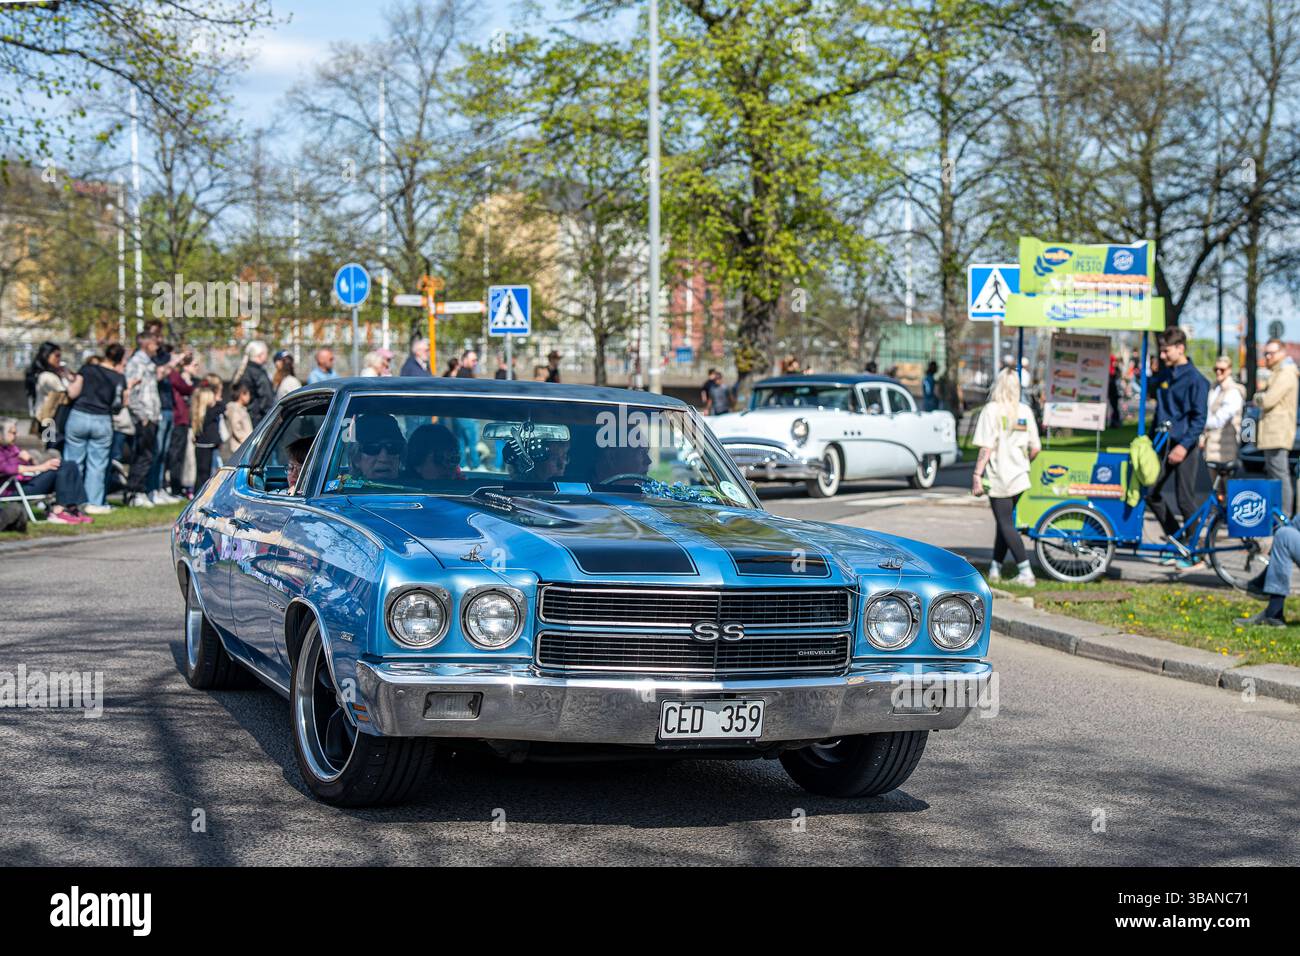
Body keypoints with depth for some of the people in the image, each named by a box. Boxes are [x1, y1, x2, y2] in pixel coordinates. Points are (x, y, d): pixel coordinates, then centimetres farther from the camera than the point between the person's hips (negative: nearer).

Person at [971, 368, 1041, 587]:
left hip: (998, 476, -5)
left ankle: (1026, 571, -10)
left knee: (1006, 524, -2)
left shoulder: (991, 410, -10)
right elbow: (1035, 448, 5)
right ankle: (995, 568, 21)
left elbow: (986, 448, -15)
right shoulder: (1025, 411, 4)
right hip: (1019, 477, 5)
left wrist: (977, 474, -12)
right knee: (1005, 521, 17)